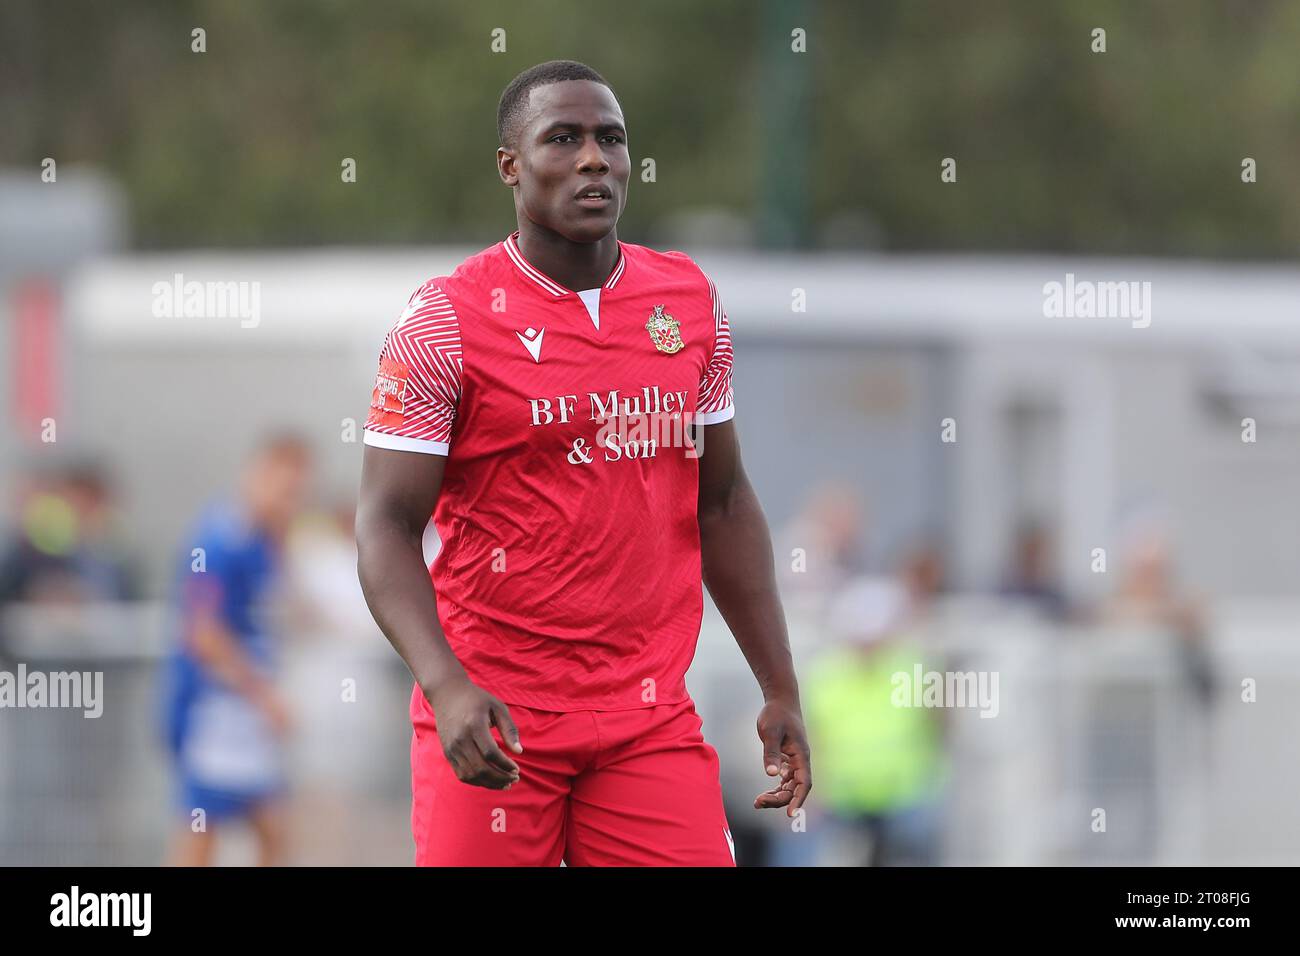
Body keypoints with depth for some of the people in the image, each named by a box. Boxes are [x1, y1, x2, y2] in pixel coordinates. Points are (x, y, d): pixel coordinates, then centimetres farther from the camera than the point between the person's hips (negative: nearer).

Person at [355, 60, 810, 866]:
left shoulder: (690, 301, 9)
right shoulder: (445, 322, -6)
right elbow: (387, 527, -8)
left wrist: (782, 692, 13)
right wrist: (446, 687, -23)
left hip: (652, 723, 4)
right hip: (492, 723, -3)